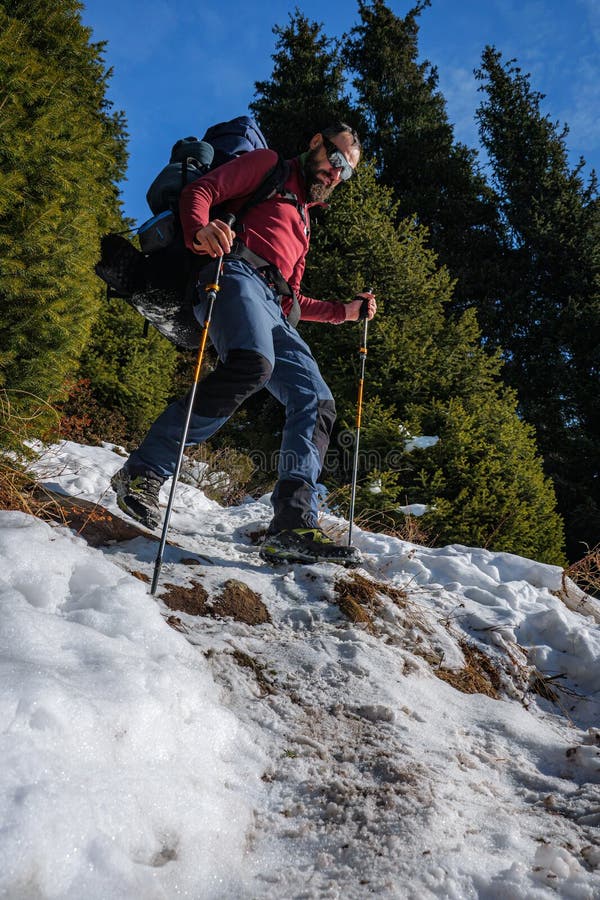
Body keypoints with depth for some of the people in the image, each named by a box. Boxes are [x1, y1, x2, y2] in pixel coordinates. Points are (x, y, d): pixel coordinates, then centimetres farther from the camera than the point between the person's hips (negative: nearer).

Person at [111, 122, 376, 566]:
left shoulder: (303, 219, 39)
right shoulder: (269, 166, 18)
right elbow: (199, 191, 3)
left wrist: (343, 311, 28)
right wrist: (201, 231, -20)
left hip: (273, 307, 8)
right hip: (236, 274, -8)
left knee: (317, 403, -9)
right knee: (253, 364, -37)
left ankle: (294, 523, -19)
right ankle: (143, 471, -31)